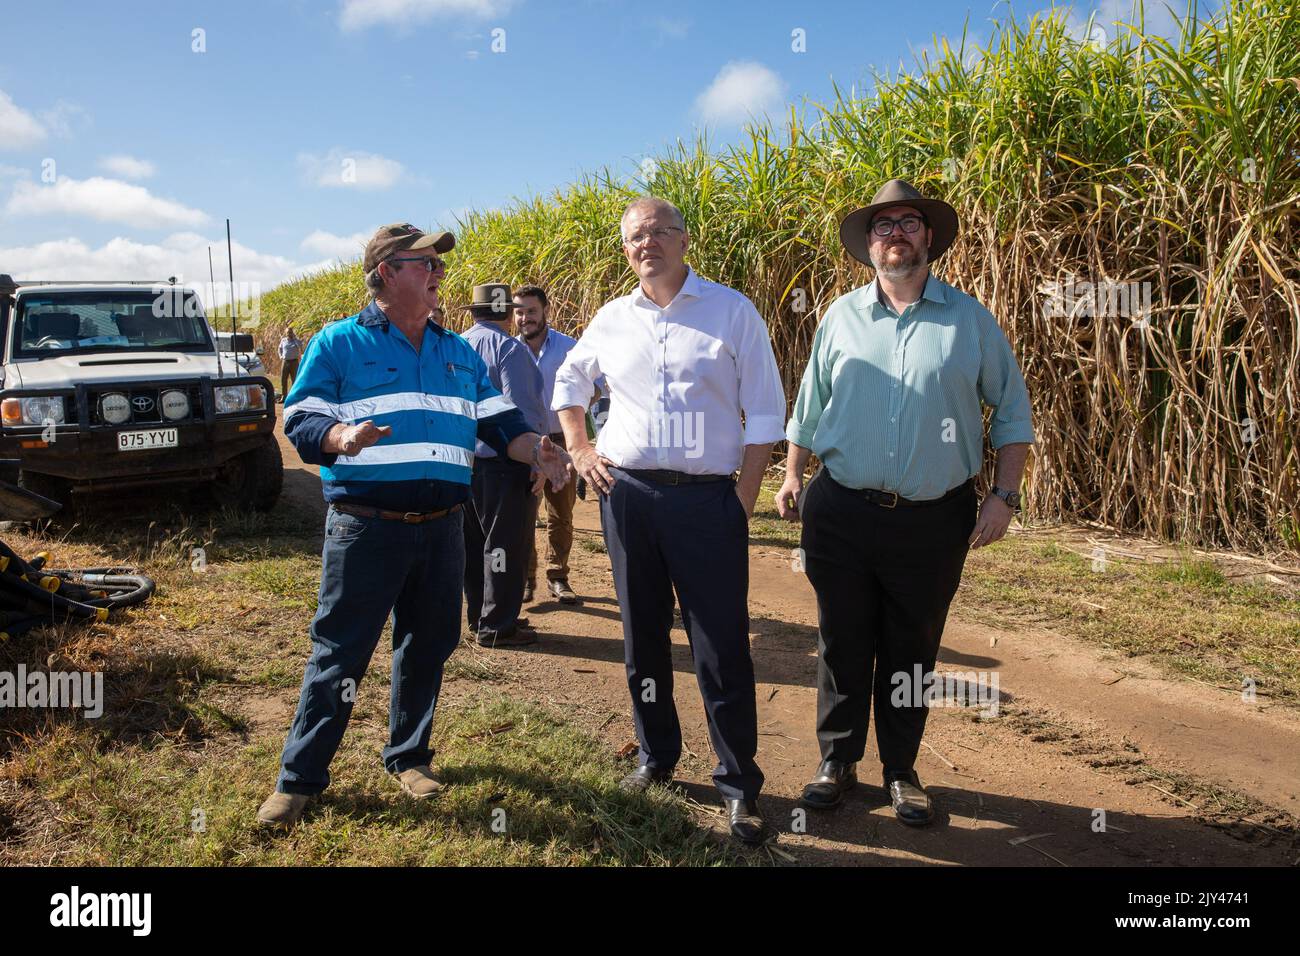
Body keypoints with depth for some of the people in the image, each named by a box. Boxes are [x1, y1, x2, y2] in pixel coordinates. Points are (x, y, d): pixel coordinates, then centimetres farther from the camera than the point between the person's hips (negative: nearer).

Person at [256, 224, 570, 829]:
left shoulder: (459, 353, 15)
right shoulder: (338, 343, 0)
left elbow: (497, 422, 14)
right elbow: (299, 421, -6)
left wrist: (537, 451, -6)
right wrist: (342, 437, -28)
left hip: (441, 527, 5)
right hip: (365, 527, -5)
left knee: (428, 646, 13)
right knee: (339, 652, 0)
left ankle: (408, 756, 31)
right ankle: (299, 778, 14)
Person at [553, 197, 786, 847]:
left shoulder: (732, 311, -1)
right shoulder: (612, 319, 10)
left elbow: (765, 414, -2)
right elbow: (568, 381, 27)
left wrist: (743, 502, -8)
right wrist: (578, 451, 14)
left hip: (706, 497, -4)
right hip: (626, 495, 4)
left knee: (721, 648, -2)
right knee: (642, 638, 14)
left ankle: (739, 785, 13)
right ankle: (656, 758, 32)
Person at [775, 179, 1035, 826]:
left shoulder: (969, 319, 2)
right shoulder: (841, 317, 6)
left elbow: (1012, 413, 6)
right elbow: (808, 407, 14)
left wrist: (1005, 495, -2)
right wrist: (792, 477, 7)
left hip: (934, 520, -1)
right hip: (842, 513, 1)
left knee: (913, 651, 11)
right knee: (843, 645, 10)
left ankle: (901, 771, 28)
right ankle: (837, 762, 26)